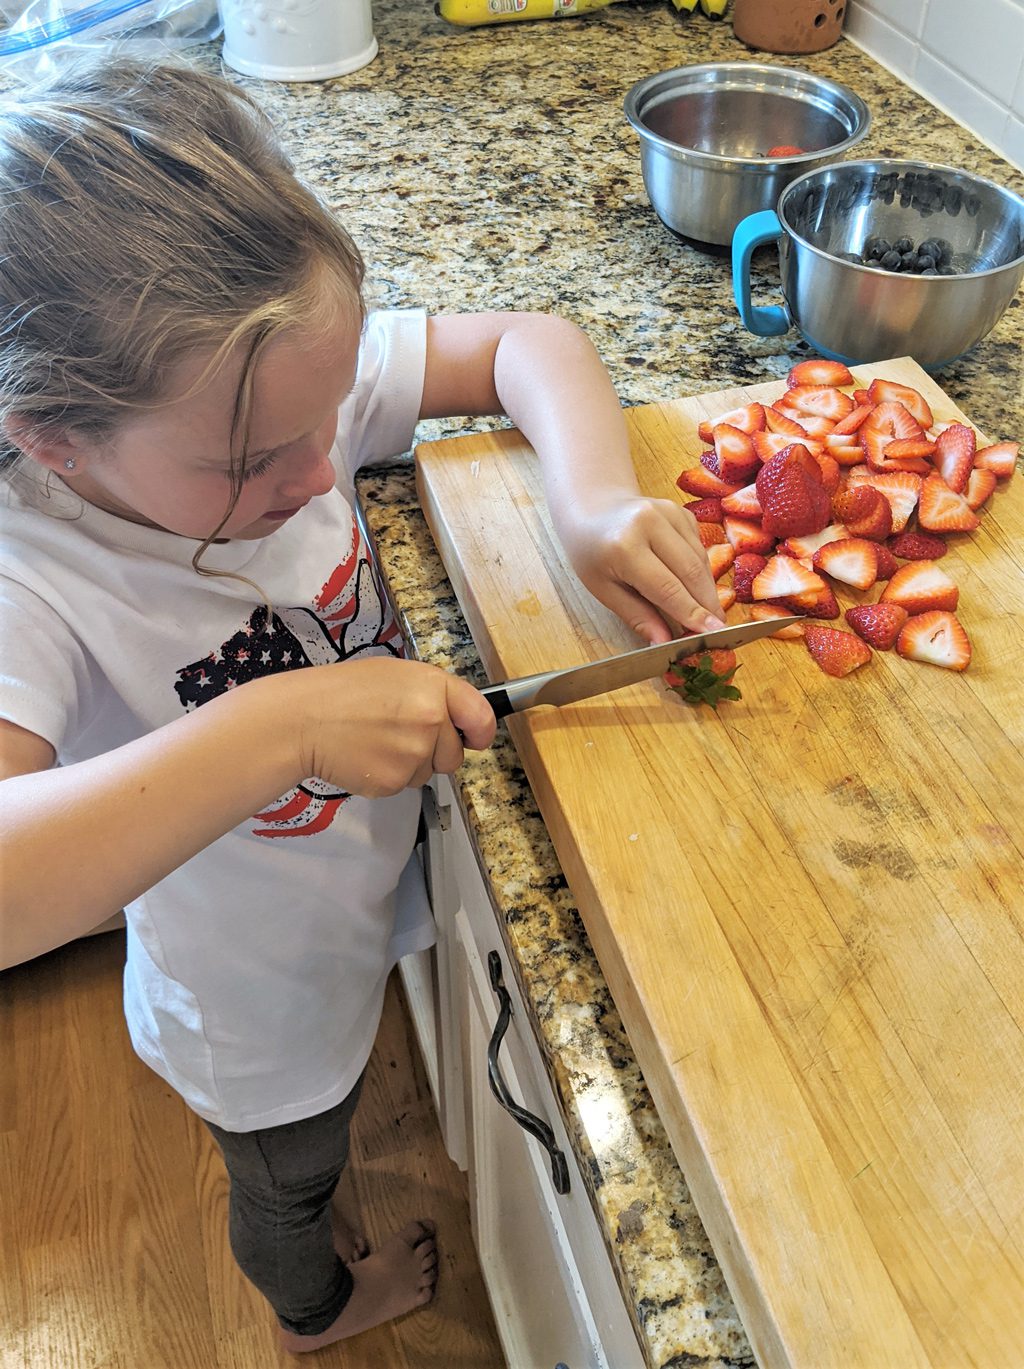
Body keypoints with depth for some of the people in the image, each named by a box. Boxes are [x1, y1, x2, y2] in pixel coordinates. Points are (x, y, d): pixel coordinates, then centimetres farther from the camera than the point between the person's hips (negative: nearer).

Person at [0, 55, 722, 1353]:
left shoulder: (281, 380, -23)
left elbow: (527, 342, -15)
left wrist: (595, 500, -34)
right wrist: (278, 729, -53)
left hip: (367, 900, 5)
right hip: (256, 1016, -4)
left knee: (311, 1144, 38)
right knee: (287, 1179, 31)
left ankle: (312, 1224, 74)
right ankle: (318, 1307, 68)